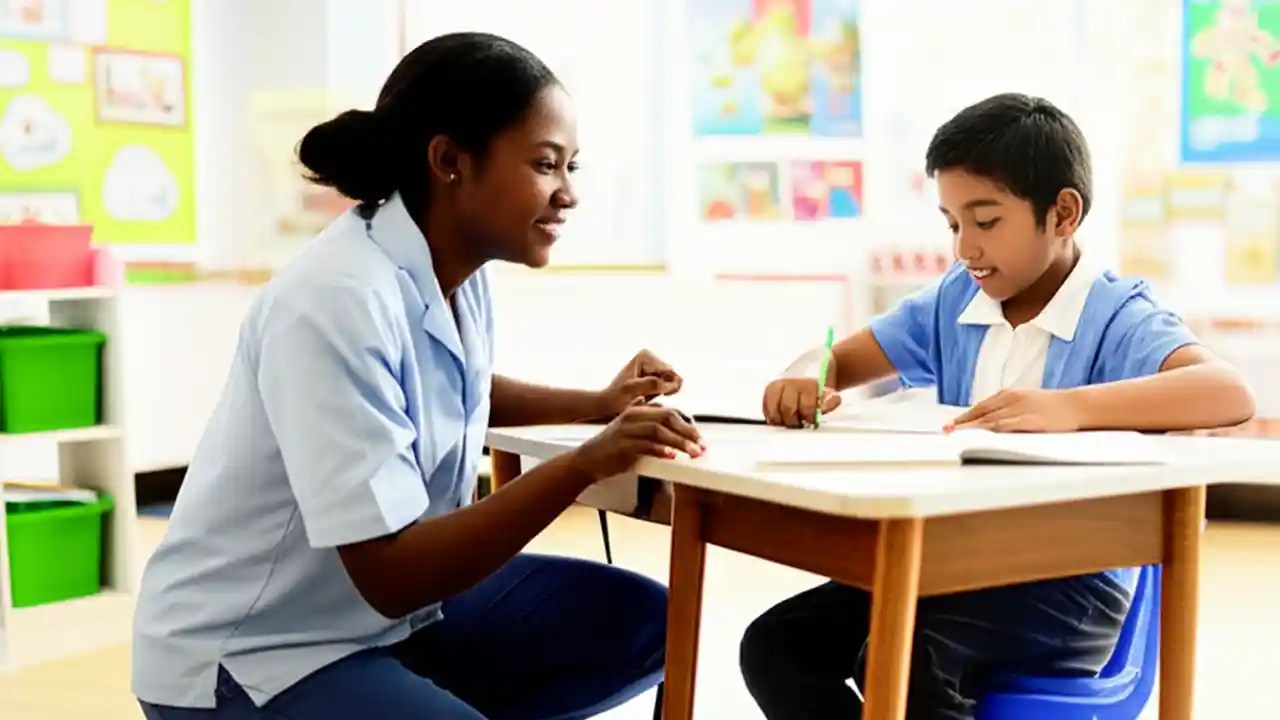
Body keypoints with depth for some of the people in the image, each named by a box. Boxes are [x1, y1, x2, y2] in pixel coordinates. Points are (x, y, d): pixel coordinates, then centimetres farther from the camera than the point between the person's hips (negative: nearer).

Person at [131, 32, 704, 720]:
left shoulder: (459, 270, -1)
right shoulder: (337, 302, -27)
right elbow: (391, 574, -27)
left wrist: (597, 406, 10)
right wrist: (582, 466, -32)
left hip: (393, 610, 9)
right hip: (248, 655, -9)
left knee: (648, 624, 1)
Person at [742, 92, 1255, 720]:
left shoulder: (1116, 318, -12)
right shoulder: (953, 301, 7)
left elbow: (1230, 394, -30)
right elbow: (836, 361, 14)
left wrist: (1070, 407, -45)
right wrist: (804, 384, -12)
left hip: (1072, 585, -6)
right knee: (774, 645, -10)